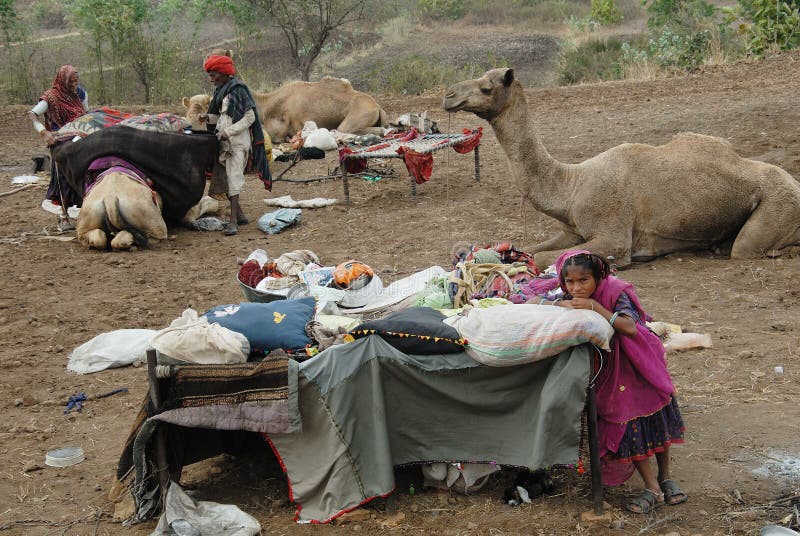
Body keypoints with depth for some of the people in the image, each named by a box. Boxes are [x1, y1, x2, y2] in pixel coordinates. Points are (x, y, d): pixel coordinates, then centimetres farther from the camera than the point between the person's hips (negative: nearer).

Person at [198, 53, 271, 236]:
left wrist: (228, 132, -19)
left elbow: (249, 117, -14)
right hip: (224, 142, 9)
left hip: (238, 141, -9)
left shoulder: (238, 90, -11)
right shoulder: (221, 91, 15)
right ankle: (240, 215, 19)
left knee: (233, 178, -13)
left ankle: (233, 221, -16)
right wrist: (209, 118, 4)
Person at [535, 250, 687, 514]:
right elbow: (534, 303, -11)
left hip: (638, 365, -2)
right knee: (624, 425, -6)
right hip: (608, 372, 2)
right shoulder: (568, 299, -9)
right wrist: (559, 305, -29)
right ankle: (652, 489, 1)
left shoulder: (615, 292, -21)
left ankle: (665, 478, 28)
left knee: (656, 421, 8)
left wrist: (595, 307, -38)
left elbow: (630, 328, -32)